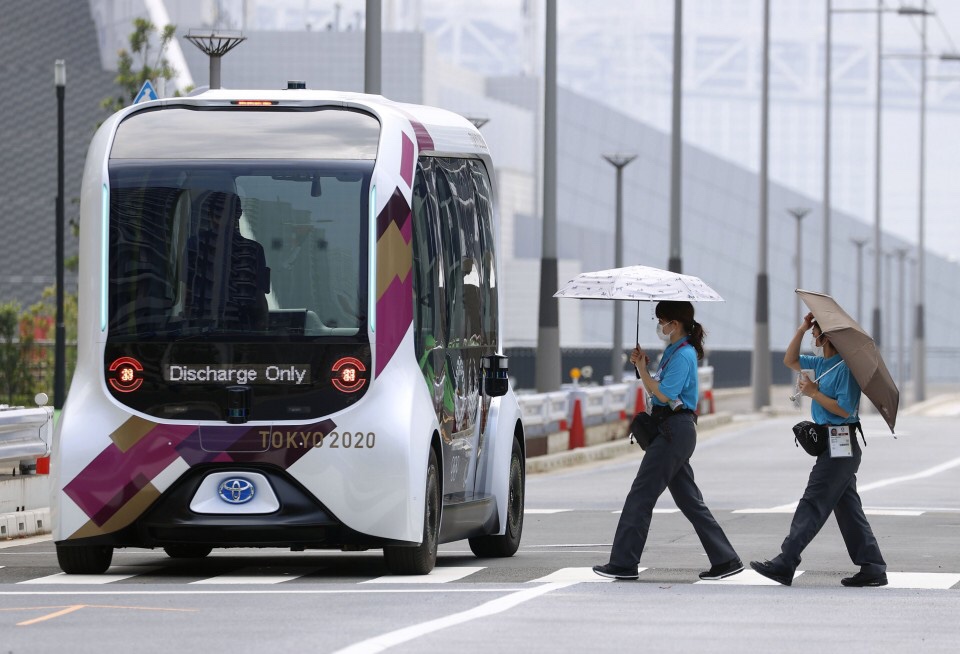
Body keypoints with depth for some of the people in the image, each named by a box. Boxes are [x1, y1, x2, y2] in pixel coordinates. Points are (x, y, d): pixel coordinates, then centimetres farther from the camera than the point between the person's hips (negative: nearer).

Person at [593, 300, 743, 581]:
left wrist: (642, 369, -10)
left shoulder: (684, 355, -14)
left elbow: (664, 394, -19)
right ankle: (725, 559, 10)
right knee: (689, 500, 10)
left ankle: (623, 563, -5)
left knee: (641, 495, -7)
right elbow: (655, 391, 18)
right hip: (674, 431, 11)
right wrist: (642, 365, 5)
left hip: (675, 430, -11)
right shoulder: (672, 352, 17)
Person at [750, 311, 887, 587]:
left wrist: (814, 393, -14)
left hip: (840, 446, -10)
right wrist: (802, 329, 14)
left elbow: (844, 409, -21)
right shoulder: (821, 364, 13)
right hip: (832, 445, 10)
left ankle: (784, 564, -11)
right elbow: (790, 360, 25)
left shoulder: (846, 367, -15)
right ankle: (872, 567, 9)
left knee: (813, 504, -10)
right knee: (847, 507, 9)